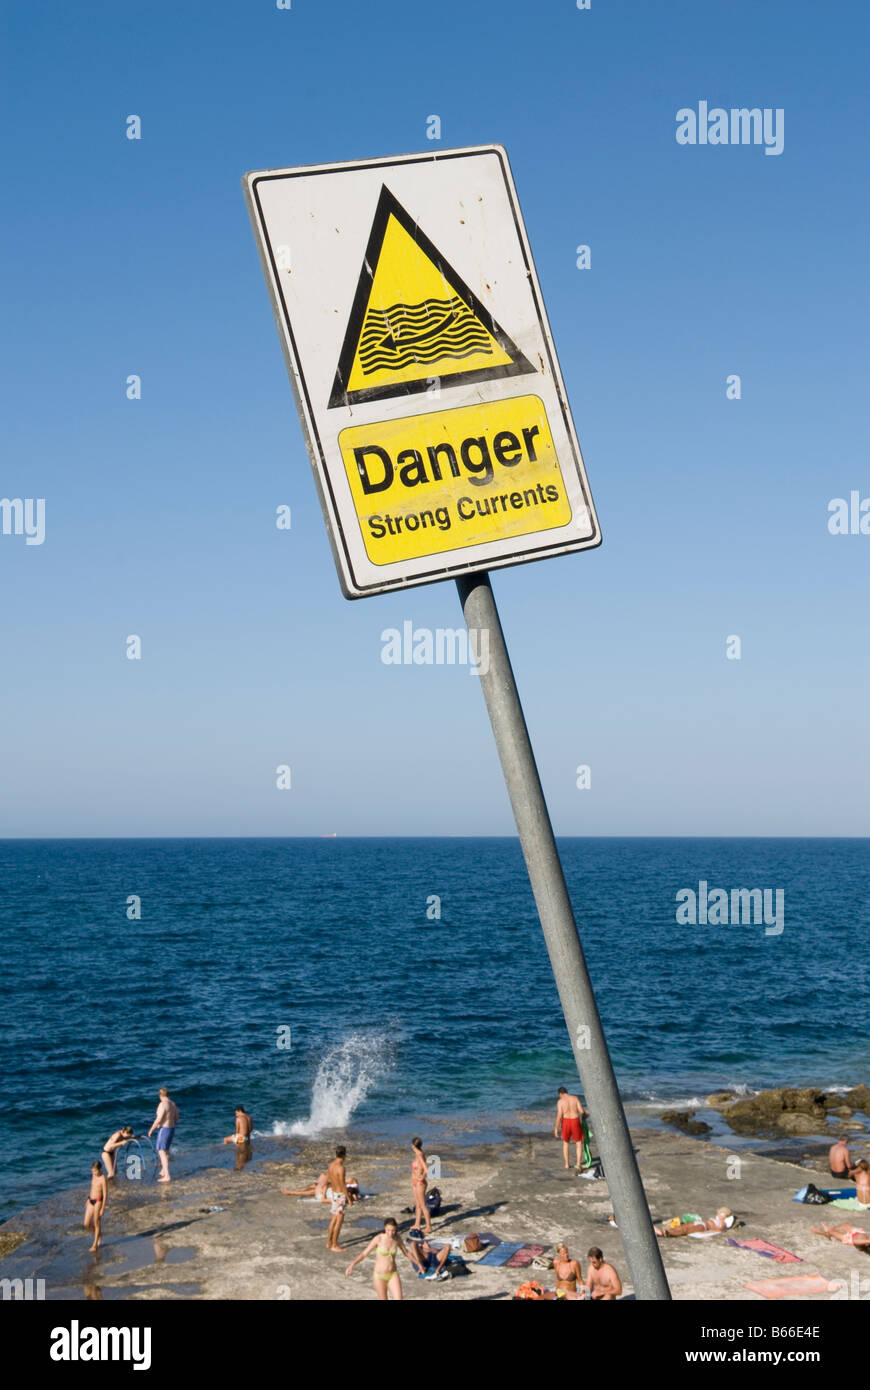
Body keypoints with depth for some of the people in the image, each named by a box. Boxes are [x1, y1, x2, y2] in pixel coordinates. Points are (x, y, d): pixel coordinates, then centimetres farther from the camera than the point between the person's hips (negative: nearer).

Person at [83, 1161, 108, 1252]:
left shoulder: (103, 1179, -18)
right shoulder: (94, 1175, 7)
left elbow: (105, 1195, -17)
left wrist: (102, 1209, -18)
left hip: (98, 1202, -8)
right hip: (91, 1201, 8)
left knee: (97, 1223, 4)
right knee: (86, 1224, 6)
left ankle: (95, 1244, 19)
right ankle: (99, 1234, 31)